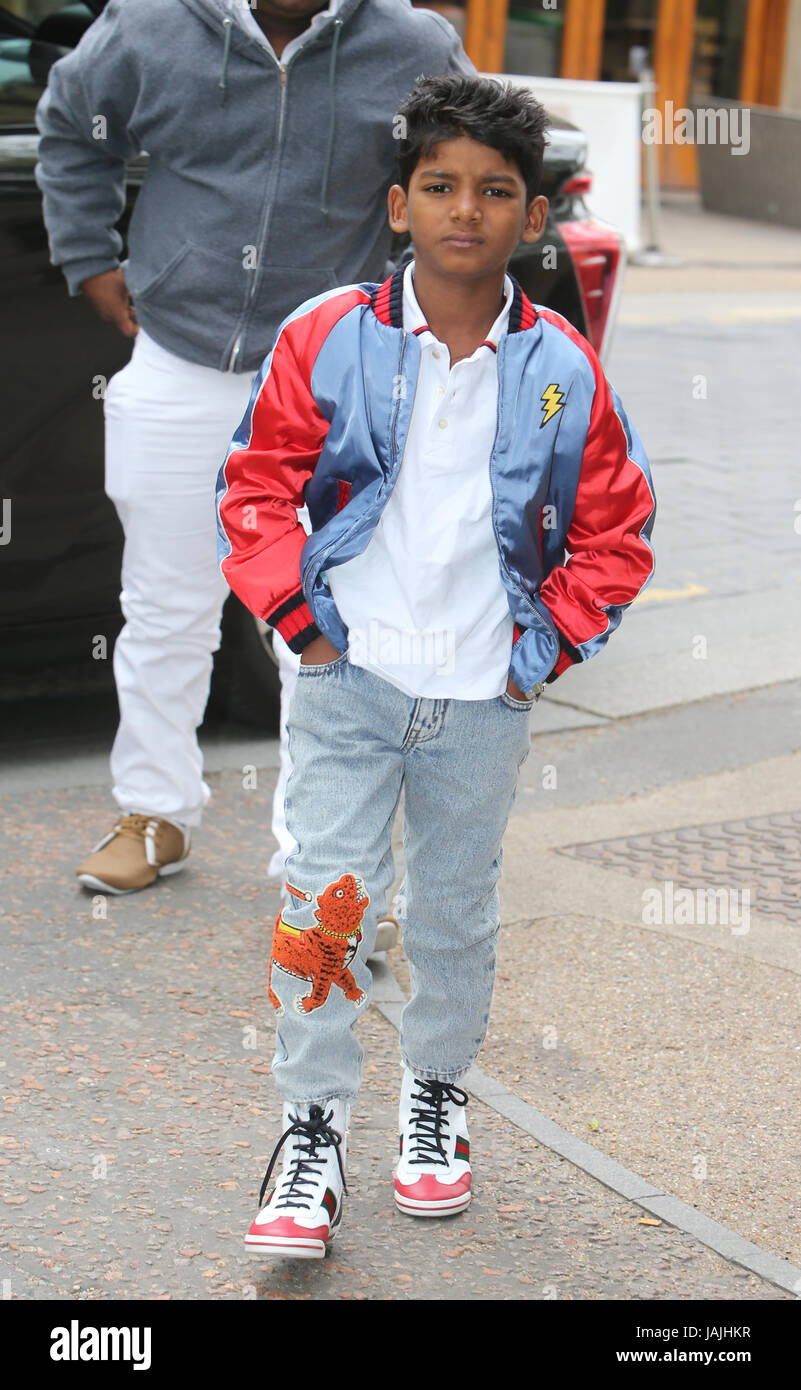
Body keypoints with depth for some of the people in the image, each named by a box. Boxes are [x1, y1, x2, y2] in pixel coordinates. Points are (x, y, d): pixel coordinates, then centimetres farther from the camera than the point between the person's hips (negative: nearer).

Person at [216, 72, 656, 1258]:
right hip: (350, 679, -1)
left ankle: (437, 1096, 35)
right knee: (325, 904, -6)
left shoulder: (563, 371, -3)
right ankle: (315, 1130, 7)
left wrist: (550, 647, 1)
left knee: (457, 910, 14)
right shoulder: (329, 339, -7)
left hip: (484, 694, 1)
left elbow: (615, 528, 7)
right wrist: (301, 616, -5)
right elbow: (258, 486, 2)